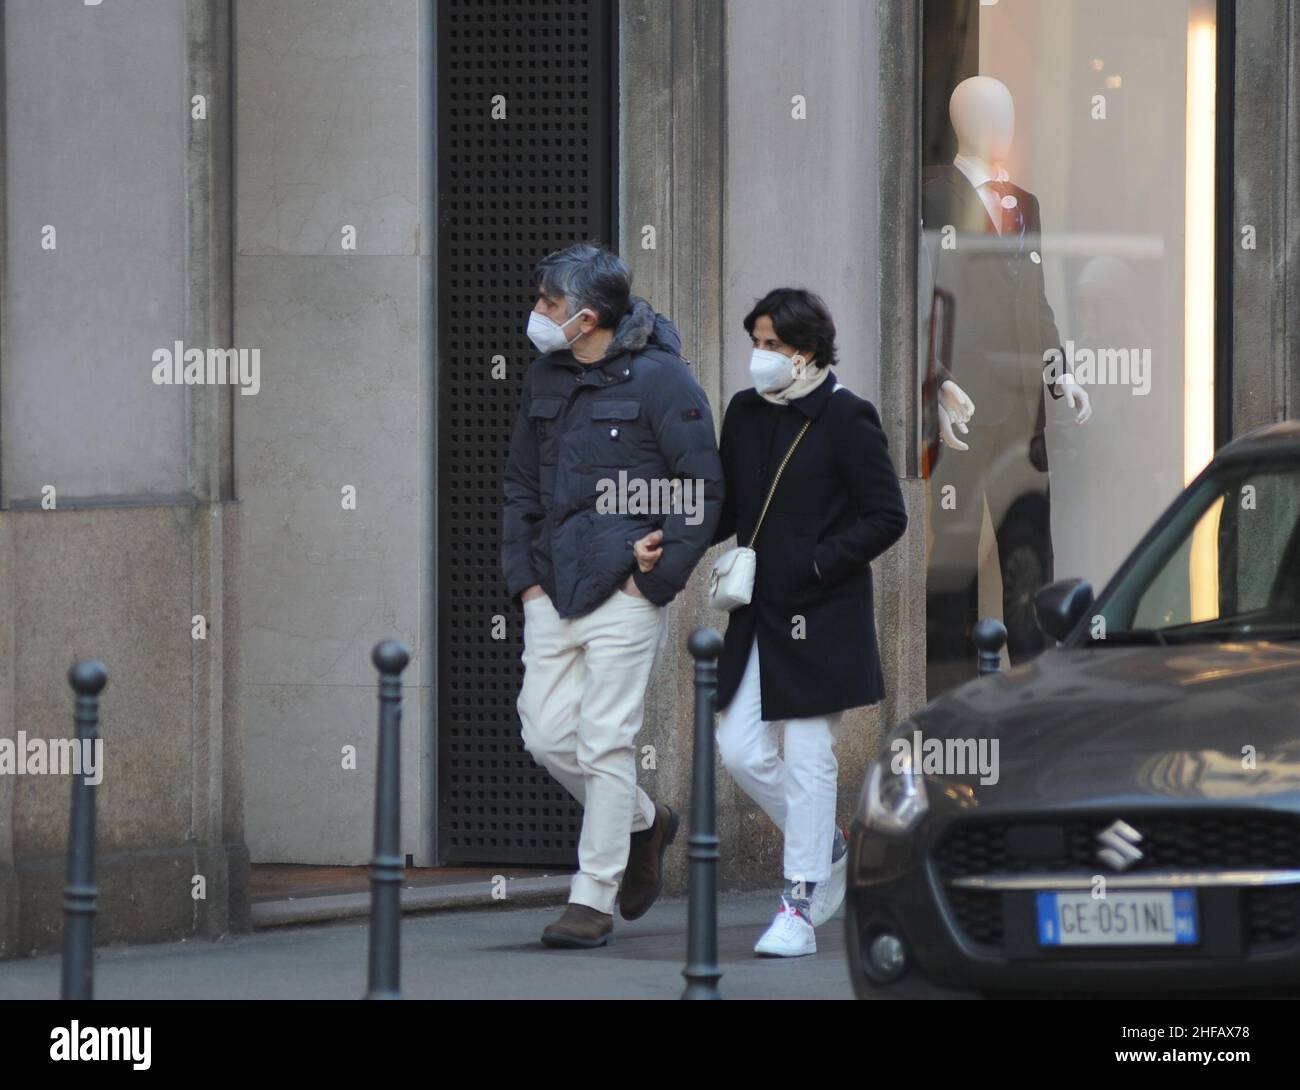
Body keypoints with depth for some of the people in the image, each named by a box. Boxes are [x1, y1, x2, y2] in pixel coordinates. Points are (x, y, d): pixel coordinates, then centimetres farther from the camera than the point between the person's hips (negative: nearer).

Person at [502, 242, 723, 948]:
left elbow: (702, 487, -8)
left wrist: (656, 575, -11)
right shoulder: (545, 379, 12)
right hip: (552, 592, 7)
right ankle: (643, 823, 29)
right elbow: (521, 485, 20)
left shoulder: (659, 378, -8)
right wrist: (523, 574, 10)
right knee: (546, 733, 5)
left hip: (622, 591, -7)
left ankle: (594, 898, 0)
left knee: (605, 743, -6)